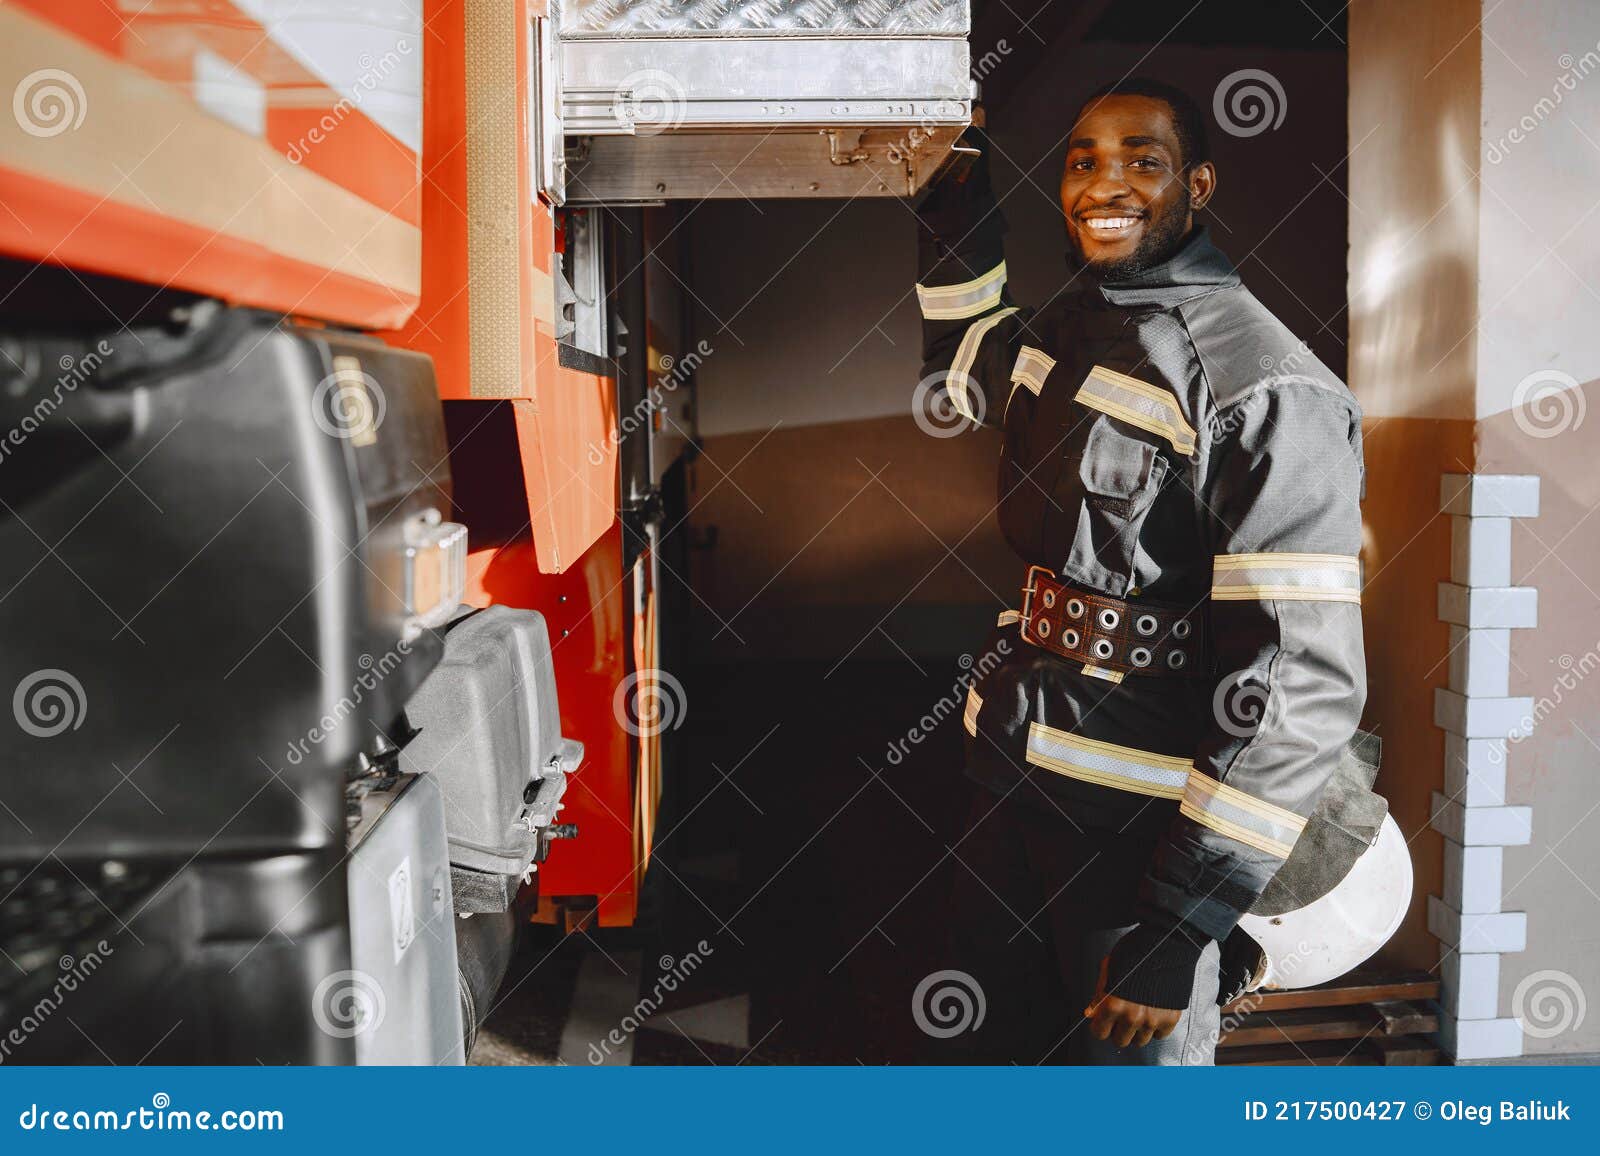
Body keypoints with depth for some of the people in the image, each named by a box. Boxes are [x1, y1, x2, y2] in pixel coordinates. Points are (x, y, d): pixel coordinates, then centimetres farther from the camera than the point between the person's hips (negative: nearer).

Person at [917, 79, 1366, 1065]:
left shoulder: (1265, 389, -18)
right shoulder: (1061, 326, 6)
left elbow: (1303, 685, -22)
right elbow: (969, 369, 32)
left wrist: (1176, 930, -23)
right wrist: (958, 201, 18)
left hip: (1141, 816, -7)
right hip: (1011, 767, 7)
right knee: (1005, 1039, 23)